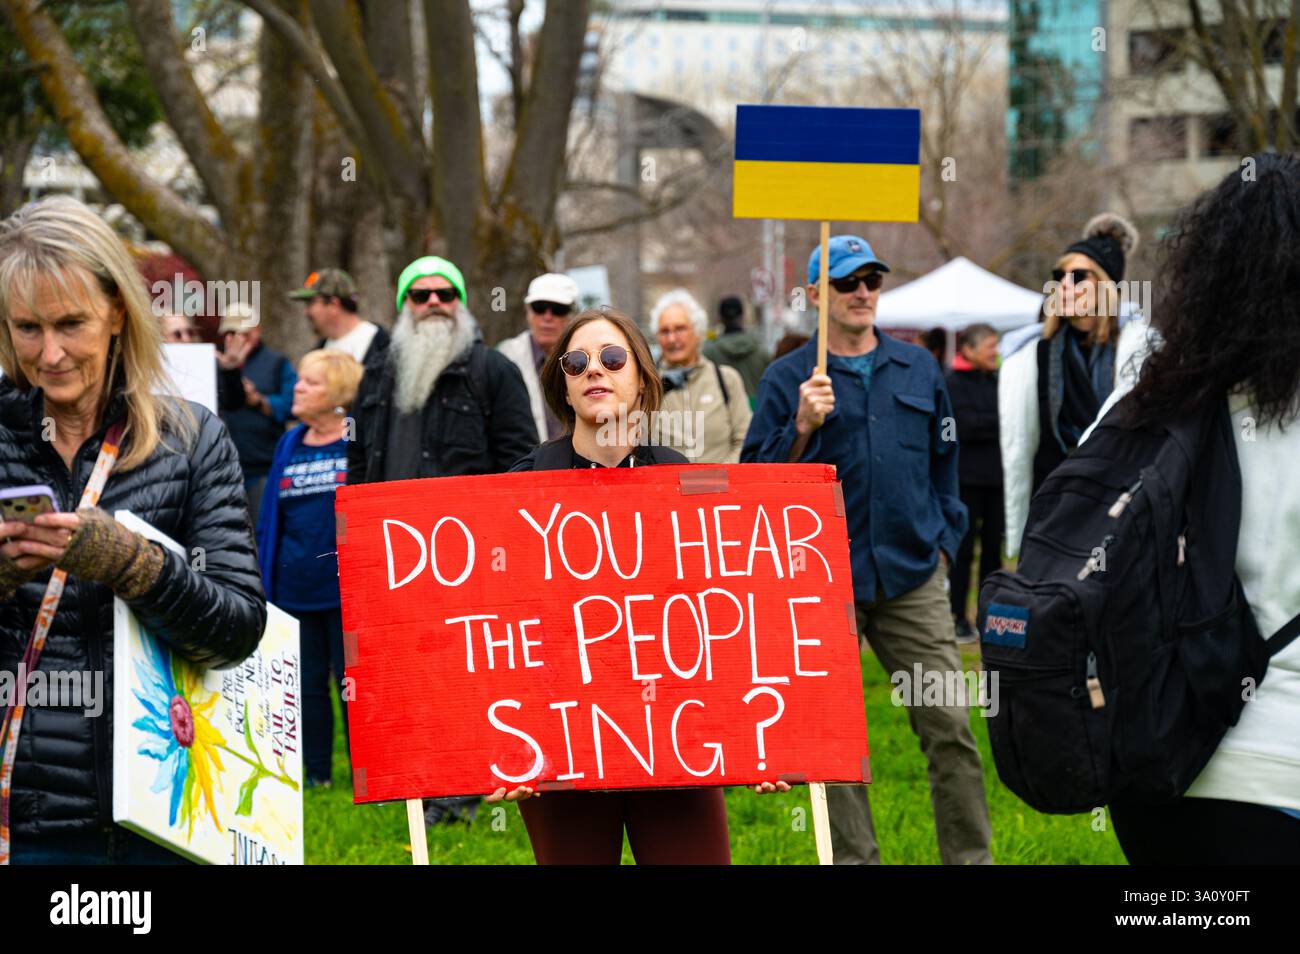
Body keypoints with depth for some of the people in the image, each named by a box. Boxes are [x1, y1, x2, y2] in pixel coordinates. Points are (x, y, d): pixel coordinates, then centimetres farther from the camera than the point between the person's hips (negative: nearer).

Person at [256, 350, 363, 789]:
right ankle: (313, 774, 20)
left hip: (348, 586, -5)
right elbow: (270, 520, 15)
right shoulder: (289, 445, 12)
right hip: (294, 585, 5)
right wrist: (264, 583, 10)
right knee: (306, 683, 10)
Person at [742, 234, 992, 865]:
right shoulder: (788, 379, 0)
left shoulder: (918, 368, 11)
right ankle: (854, 859, 11)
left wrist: (943, 542, 17)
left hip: (912, 577, 3)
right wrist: (802, 427, -17)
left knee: (950, 724, -1)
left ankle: (969, 856, 7)